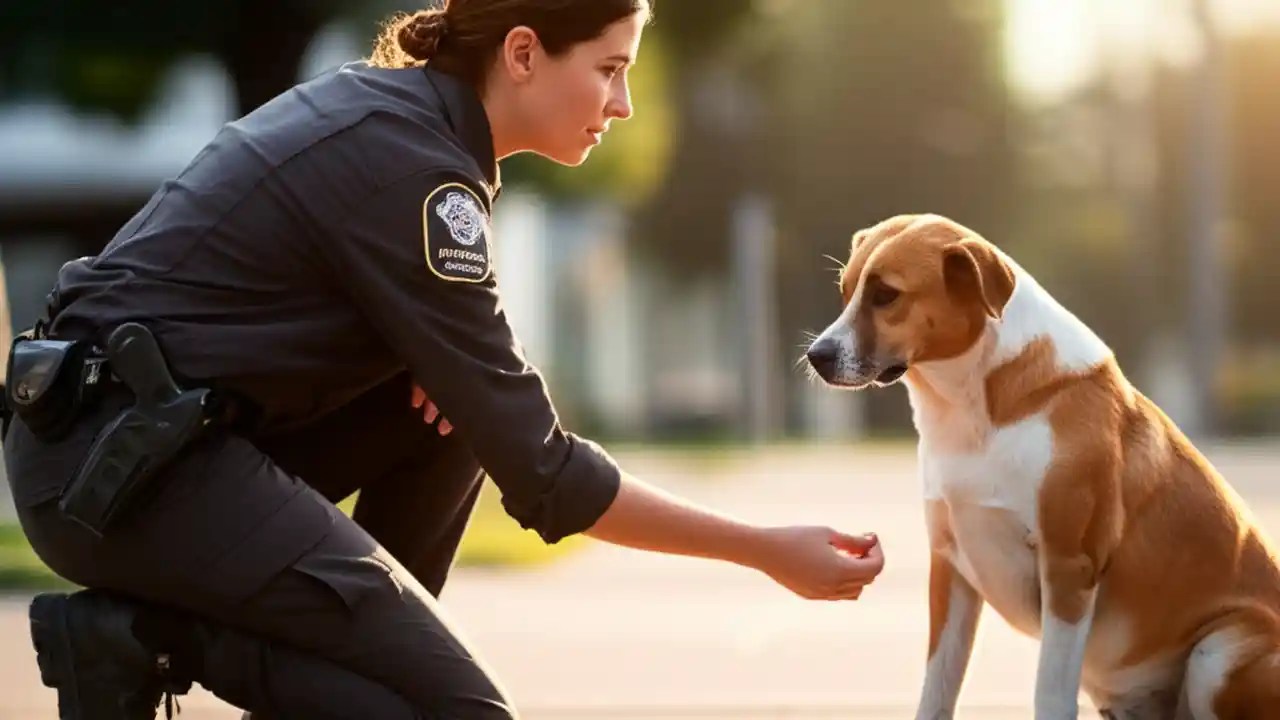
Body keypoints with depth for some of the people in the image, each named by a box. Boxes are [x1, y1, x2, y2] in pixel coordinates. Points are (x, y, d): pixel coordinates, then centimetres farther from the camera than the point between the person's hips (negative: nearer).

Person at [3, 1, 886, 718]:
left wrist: (451, 359, 1)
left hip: (167, 418, 10)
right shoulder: (411, 168, -17)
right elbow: (541, 473, -17)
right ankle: (145, 640, -7)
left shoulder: (391, 104, 10)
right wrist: (767, 551, -11)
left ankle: (354, 644, 11)